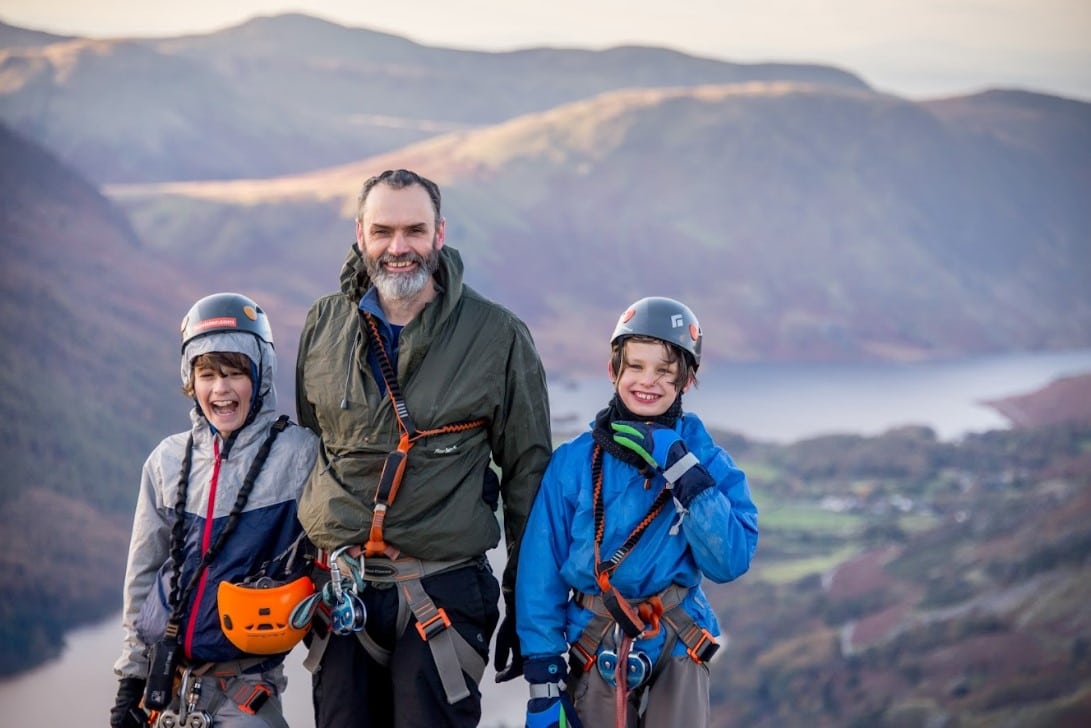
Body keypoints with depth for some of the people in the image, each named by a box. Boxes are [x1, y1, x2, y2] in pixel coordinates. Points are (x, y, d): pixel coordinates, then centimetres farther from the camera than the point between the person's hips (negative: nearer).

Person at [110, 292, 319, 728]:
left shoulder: (298, 454, -7)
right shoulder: (168, 462, 5)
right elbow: (143, 574, 12)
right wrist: (132, 674, 12)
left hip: (244, 687, -4)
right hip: (164, 678, 4)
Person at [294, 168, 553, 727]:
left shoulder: (498, 336, -2)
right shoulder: (322, 327, 7)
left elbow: (527, 471, 3)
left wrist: (526, 606, 3)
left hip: (443, 594, -3)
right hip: (340, 595, 3)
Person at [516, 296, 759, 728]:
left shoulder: (707, 461, -2)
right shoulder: (574, 462, -5)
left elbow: (731, 561, -13)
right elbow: (541, 571, -4)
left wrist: (680, 471, -20)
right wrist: (543, 679, -6)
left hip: (678, 646, 0)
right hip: (595, 648, 0)